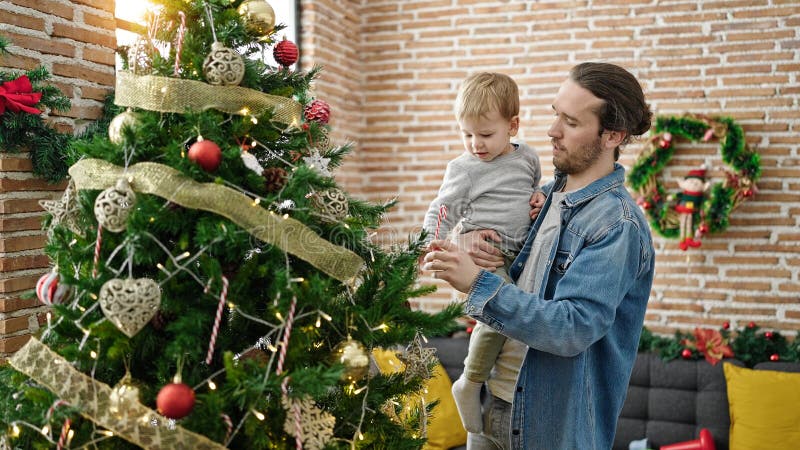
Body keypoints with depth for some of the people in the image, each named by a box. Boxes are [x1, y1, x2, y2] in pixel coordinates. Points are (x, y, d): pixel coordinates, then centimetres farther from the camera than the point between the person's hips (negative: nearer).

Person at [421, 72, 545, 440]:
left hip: (517, 253, 6)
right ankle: (469, 385, -6)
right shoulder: (464, 168, -4)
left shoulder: (527, 158, 10)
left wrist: (541, 199, 5)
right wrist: (432, 244, -15)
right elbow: (440, 212, -1)